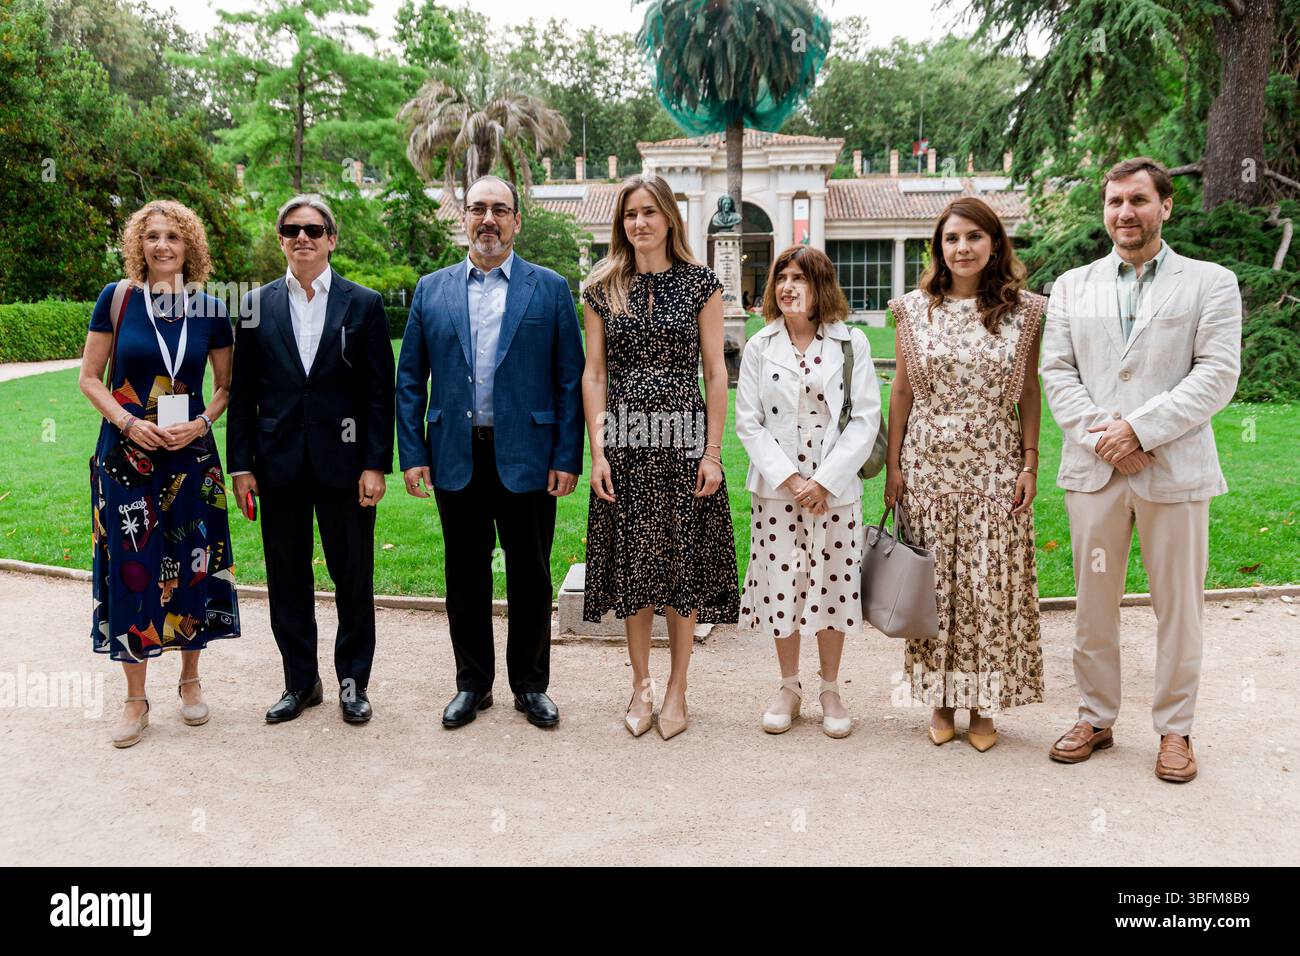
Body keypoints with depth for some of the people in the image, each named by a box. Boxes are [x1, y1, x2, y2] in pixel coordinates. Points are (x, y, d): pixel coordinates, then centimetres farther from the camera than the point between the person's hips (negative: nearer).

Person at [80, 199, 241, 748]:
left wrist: (201, 422, -8)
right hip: (126, 455, -1)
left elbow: (226, 385, 10)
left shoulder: (209, 309, 1)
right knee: (130, 568, 2)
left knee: (191, 566, 6)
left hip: (190, 455, 1)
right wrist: (127, 421, -13)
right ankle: (136, 699, 16)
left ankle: (190, 681, 26)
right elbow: (89, 378, 2)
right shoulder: (117, 299, -2)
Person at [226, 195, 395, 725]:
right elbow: (243, 393, 7)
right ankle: (300, 681, 24)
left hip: (344, 461, -2)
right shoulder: (256, 305, 7)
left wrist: (376, 464, -7)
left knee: (353, 576, 6)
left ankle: (353, 682, 21)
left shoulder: (364, 304, 2)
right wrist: (241, 465, 2)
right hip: (280, 464, 2)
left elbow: (380, 392, -1)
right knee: (287, 578, 9)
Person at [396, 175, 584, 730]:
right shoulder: (431, 290, 8)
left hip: (526, 457, -2)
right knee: (465, 577, 11)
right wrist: (412, 454, 0)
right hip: (457, 457, 2)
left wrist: (567, 458, -7)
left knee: (530, 578, 8)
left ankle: (531, 685, 24)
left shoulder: (550, 289, 2)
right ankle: (472, 684, 26)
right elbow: (409, 380, 8)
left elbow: (570, 380, 0)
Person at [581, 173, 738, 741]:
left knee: (682, 562, 4)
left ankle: (677, 689, 18)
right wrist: (598, 452, -2)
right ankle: (641, 686, 23)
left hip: (683, 438, -1)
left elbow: (715, 372, 0)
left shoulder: (700, 283, 1)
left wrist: (712, 452, -5)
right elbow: (594, 374, 5)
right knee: (632, 565, 7)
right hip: (625, 441, 2)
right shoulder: (602, 288, 6)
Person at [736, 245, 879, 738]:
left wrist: (824, 481, -12)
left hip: (834, 490, -1)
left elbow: (865, 419, -4)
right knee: (781, 586, 5)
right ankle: (788, 687, 24)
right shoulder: (760, 347, 4)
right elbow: (748, 422, 0)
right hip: (776, 490, 1)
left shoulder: (851, 344, 0)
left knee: (832, 586, 6)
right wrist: (788, 478, -11)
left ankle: (830, 690, 22)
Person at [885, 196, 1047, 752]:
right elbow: (902, 389, 6)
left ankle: (984, 705, 16)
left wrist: (1030, 464, -2)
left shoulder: (1023, 311, 2)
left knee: (991, 583, 2)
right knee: (934, 581, 6)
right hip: (928, 465, 1)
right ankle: (942, 699, 20)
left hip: (994, 468, -1)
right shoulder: (915, 309, 4)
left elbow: (1030, 392, 4)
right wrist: (893, 464, 3)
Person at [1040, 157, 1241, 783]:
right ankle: (1095, 718, 24)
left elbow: (1217, 376, -5)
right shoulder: (1072, 286, 13)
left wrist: (1139, 429, -15)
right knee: (1093, 603, 9)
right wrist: (1099, 434, -10)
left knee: (1177, 607, 6)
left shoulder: (1210, 283, 4)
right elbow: (1057, 372, 6)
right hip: (1093, 470, 2)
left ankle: (1174, 729, 21)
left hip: (1175, 469, -2)